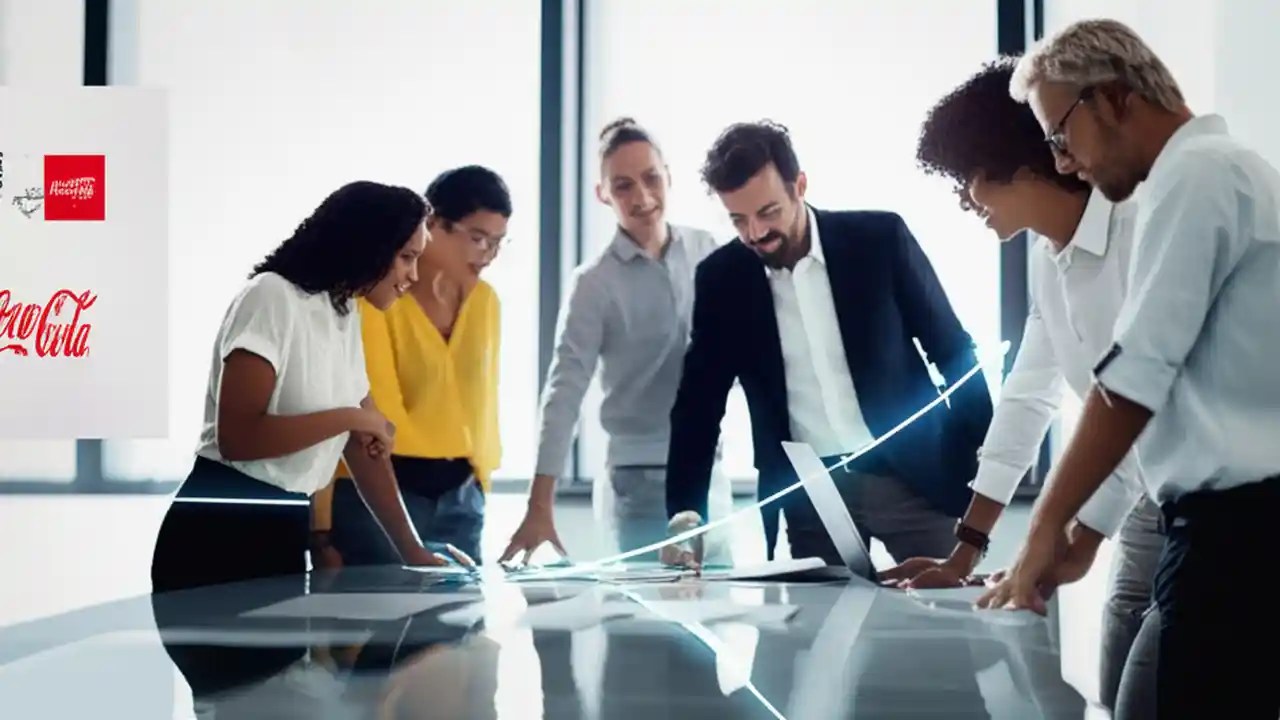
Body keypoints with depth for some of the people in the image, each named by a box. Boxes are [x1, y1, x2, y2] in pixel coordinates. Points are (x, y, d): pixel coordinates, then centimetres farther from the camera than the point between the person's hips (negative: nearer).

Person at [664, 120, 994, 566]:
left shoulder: (880, 239, -6)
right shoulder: (721, 278, -1)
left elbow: (952, 350, 0)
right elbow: (699, 402, 3)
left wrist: (986, 468, -3)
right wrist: (685, 510, -9)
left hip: (911, 476, -1)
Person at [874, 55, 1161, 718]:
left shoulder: (1145, 228, -20)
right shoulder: (1047, 259, 9)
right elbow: (1026, 400, 12)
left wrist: (1079, 543, -19)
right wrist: (965, 553, 10)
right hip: (1149, 509, 8)